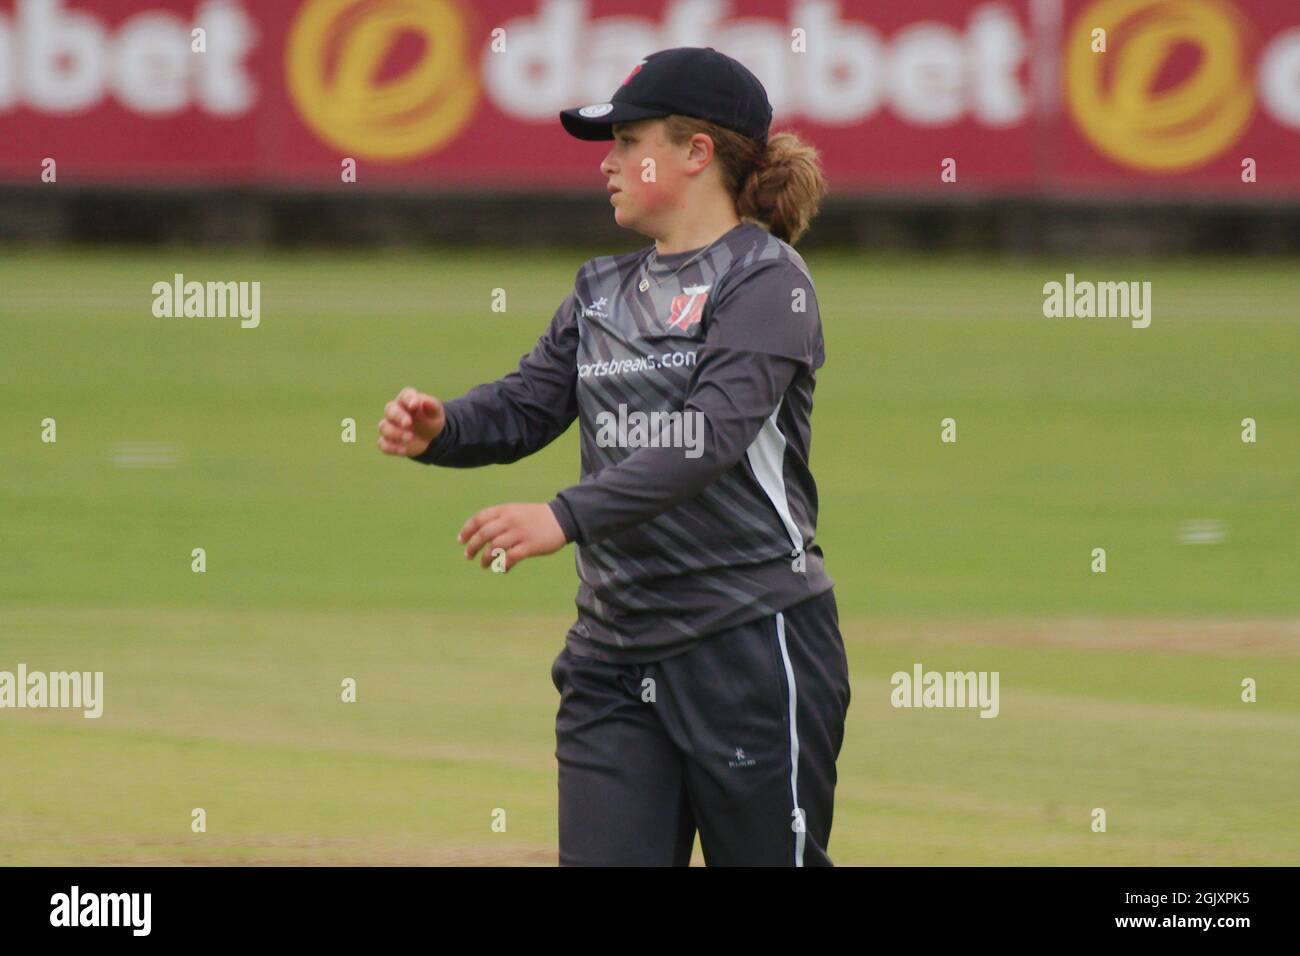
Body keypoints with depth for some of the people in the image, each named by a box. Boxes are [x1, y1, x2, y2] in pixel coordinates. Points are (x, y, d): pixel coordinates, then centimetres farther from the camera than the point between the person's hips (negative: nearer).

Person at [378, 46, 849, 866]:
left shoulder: (767, 280, -8)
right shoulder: (603, 292, 16)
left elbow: (712, 436, -21)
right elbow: (523, 408, 7)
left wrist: (567, 517, -32)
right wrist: (437, 429, -16)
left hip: (751, 644, -6)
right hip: (617, 654, 6)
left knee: (765, 858, 0)